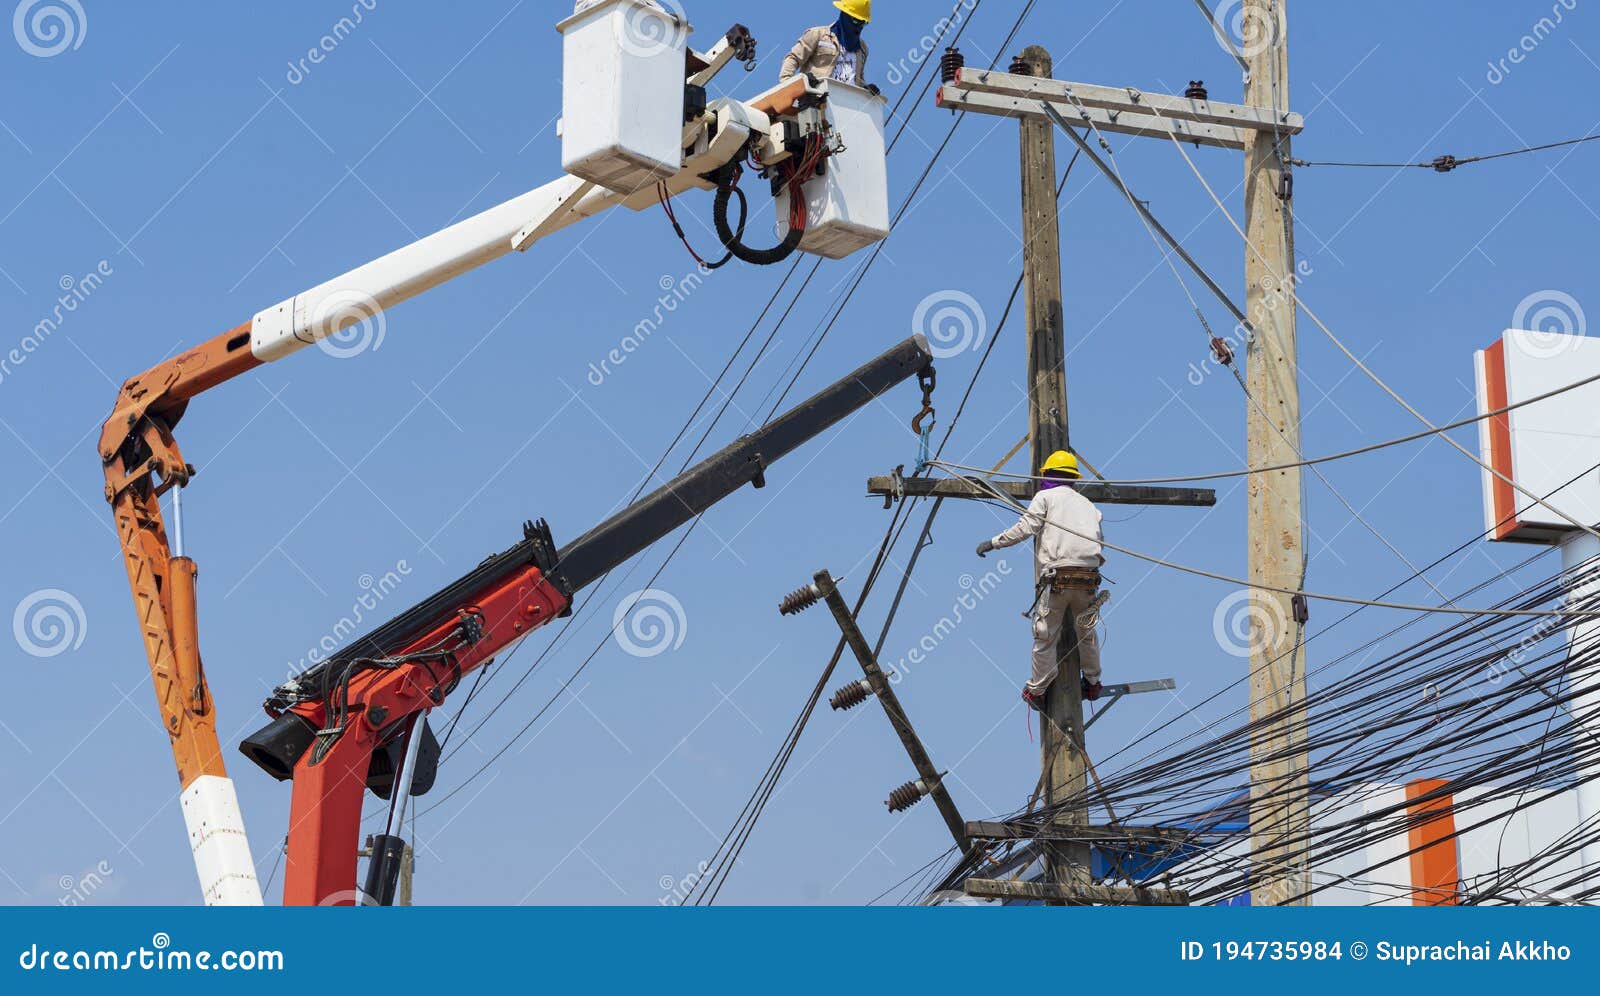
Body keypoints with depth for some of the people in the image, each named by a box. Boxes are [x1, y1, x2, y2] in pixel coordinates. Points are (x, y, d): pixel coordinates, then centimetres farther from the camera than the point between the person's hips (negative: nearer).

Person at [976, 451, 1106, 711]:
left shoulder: (1045, 497, 7)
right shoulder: (1088, 504, 23)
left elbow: (1025, 528, -4)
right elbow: (1097, 539, 17)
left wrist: (993, 543, 4)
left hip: (1056, 577, -5)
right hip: (1089, 577, 5)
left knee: (1045, 636, 4)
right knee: (1087, 633, 21)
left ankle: (1036, 691, 11)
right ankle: (1092, 684, 31)